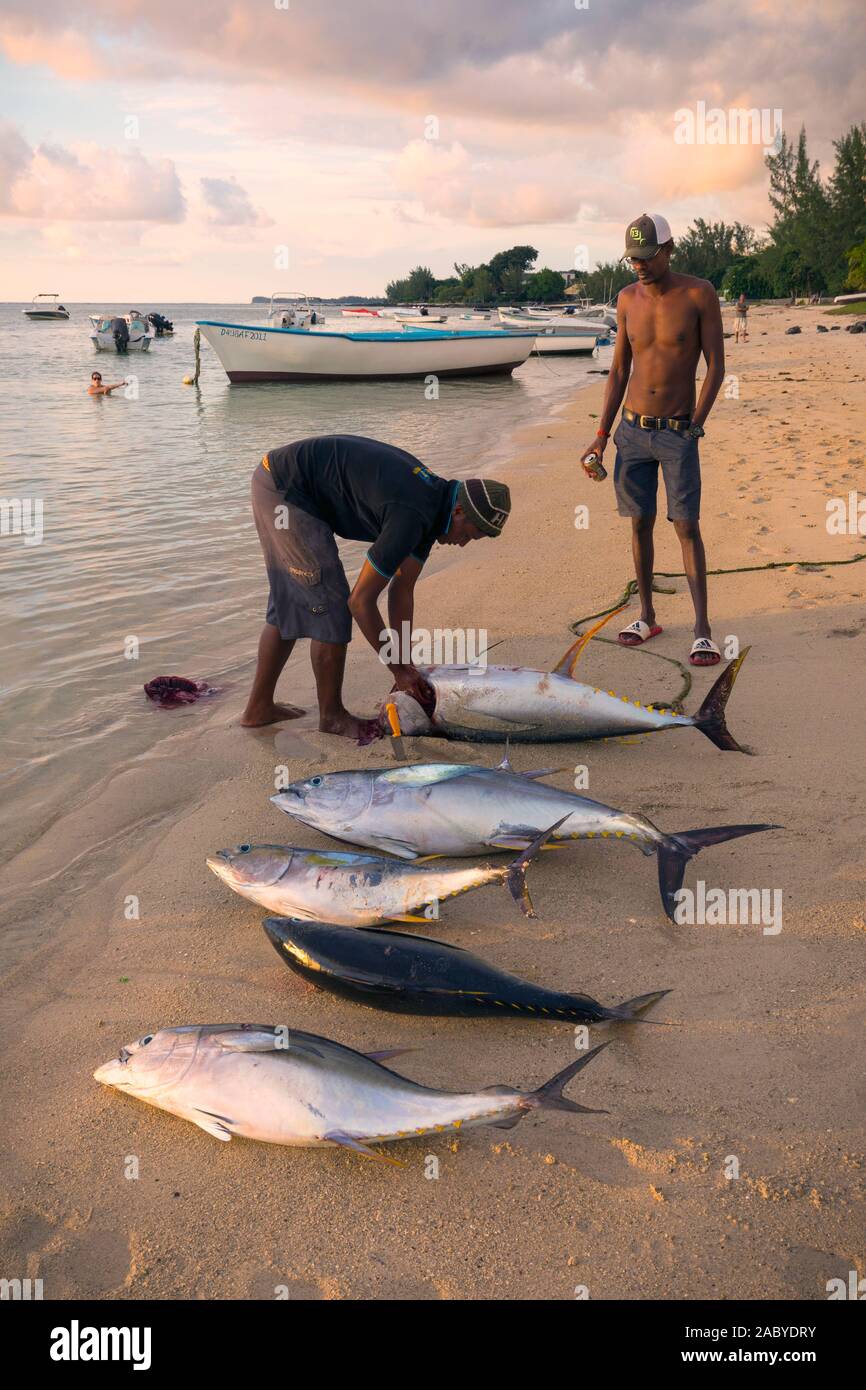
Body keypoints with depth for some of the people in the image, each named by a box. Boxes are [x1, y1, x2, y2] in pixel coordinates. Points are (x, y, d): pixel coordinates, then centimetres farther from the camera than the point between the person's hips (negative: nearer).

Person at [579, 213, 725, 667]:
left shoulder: (699, 294, -7)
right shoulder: (628, 299, 5)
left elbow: (716, 366, -5)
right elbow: (618, 371, 10)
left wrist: (695, 425, -12)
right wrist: (601, 436, 6)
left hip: (678, 432, -4)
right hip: (632, 430, 4)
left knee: (687, 525, -7)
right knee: (640, 522, 8)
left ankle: (702, 630, -6)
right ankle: (646, 616, 20)